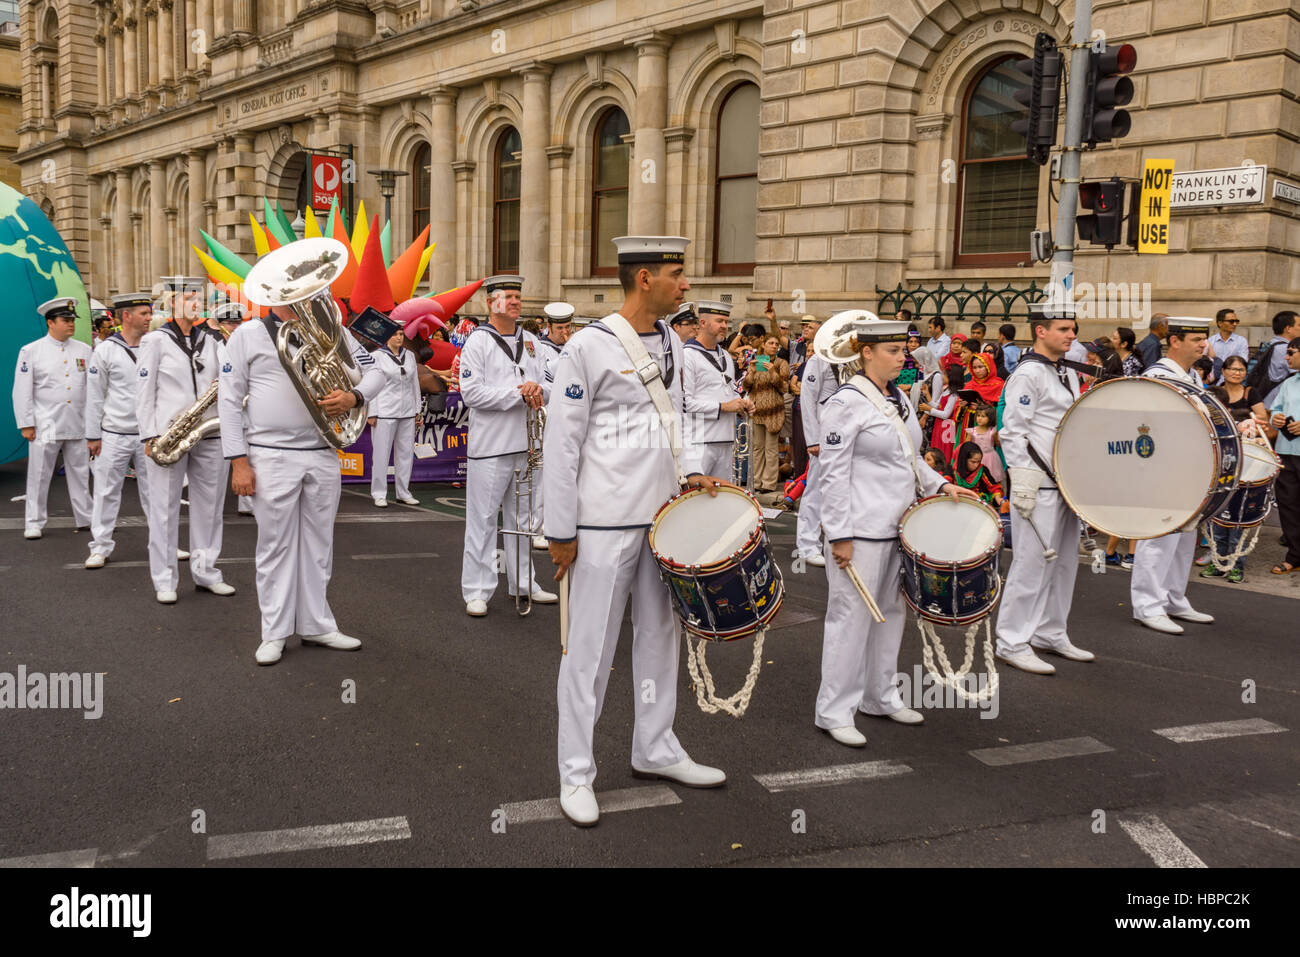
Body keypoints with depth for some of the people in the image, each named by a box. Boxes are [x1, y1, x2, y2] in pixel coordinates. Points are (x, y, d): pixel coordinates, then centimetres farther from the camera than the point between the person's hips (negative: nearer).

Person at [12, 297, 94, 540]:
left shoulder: (84, 350, 9)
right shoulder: (31, 351, 0)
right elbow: (22, 391, -1)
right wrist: (26, 424, -6)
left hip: (78, 426, 3)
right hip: (45, 427, -3)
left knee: (80, 474, 9)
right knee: (39, 476, 1)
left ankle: (86, 518, 19)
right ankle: (34, 522, 10)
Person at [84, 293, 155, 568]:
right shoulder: (105, 350, -1)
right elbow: (95, 395, 0)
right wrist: (93, 435, -2)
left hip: (148, 434, 2)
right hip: (115, 435, -2)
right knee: (107, 492, 4)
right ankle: (100, 547, 13)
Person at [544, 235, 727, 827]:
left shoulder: (670, 343, 10)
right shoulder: (589, 346, -12)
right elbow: (562, 442, -12)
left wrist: (687, 473, 4)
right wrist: (560, 531, -12)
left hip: (662, 514, 8)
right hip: (605, 522, -7)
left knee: (659, 634, 16)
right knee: (591, 647, 2)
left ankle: (655, 749, 32)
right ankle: (576, 772, 15)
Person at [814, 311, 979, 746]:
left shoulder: (900, 399, 12)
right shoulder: (846, 403, -12)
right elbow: (834, 473, -15)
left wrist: (941, 485, 6)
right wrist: (839, 535, -17)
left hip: (898, 526, 8)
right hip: (862, 528, -8)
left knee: (891, 611, 15)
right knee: (852, 615, -3)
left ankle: (880, 696, 29)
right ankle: (834, 711, 7)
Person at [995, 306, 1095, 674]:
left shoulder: (1069, 374, 17)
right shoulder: (1027, 375, -12)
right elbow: (1013, 433, -17)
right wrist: (1022, 483, -21)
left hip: (1067, 484, 9)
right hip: (1039, 486, -9)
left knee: (1064, 562, 14)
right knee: (1032, 564, -6)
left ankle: (1050, 634, 26)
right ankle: (1012, 643, 3)